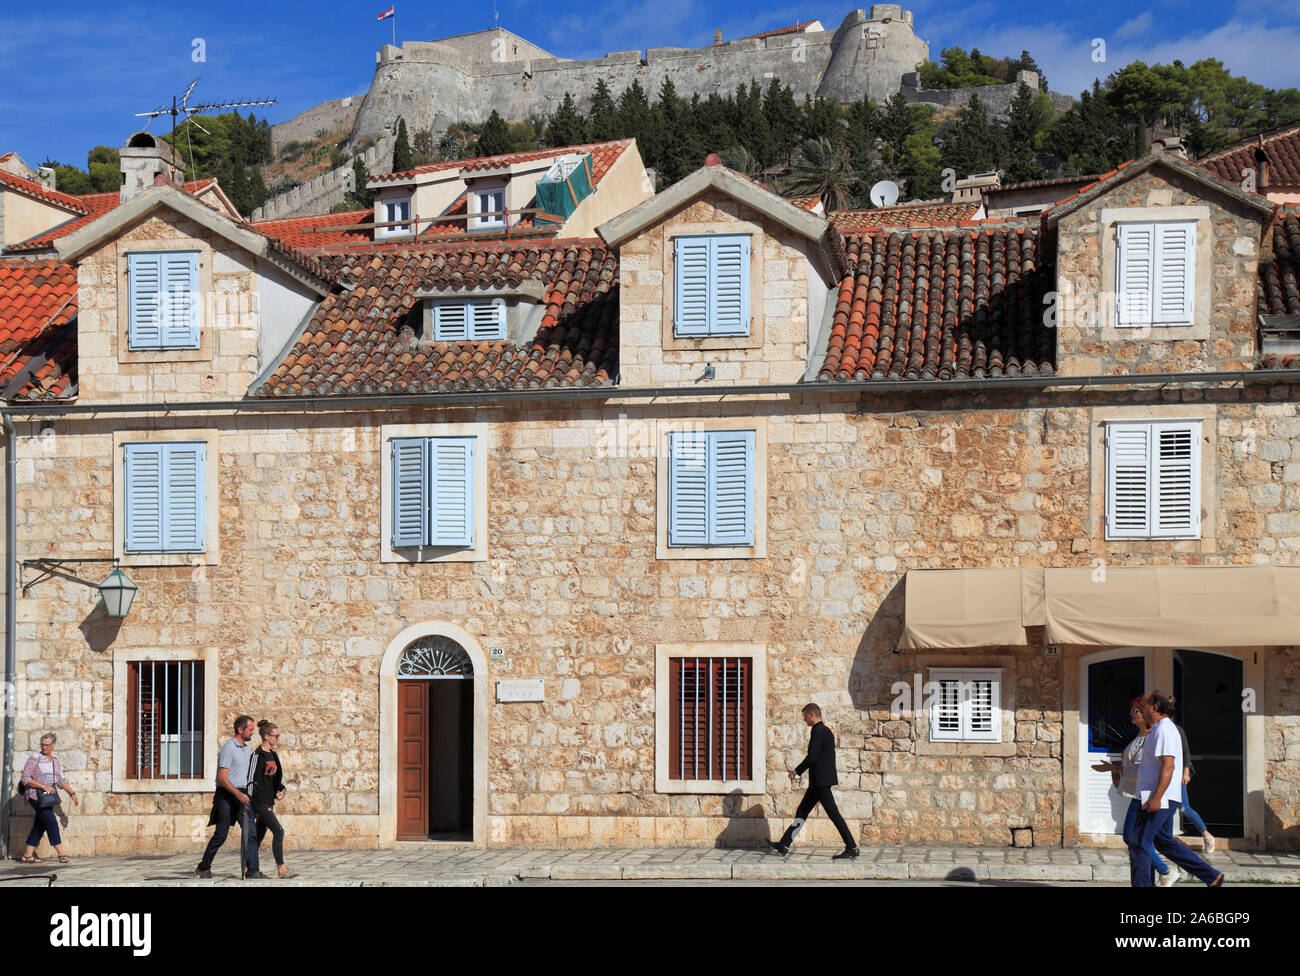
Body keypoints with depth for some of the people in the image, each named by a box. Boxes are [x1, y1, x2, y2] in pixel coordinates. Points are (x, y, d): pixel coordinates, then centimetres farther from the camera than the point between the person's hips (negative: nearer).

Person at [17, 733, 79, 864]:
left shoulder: (56, 760, 14)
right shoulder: (35, 758, -6)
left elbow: (61, 780, 20)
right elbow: (25, 779, -10)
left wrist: (72, 794, 13)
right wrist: (43, 786, -16)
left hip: (48, 796, 7)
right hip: (36, 795, -7)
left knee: (40, 824, 5)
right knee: (51, 822, -12)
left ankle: (28, 855, 9)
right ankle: (61, 853, -12)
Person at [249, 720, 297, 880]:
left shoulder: (273, 755, 14)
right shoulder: (258, 755, -11)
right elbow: (251, 779, -12)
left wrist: (281, 791, 5)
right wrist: (250, 804, -13)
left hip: (269, 801, 9)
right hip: (260, 801, -9)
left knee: (260, 834, 12)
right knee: (278, 831, -15)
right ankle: (281, 870, -16)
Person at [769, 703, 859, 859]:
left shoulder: (818, 731, -14)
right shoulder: (826, 731, 16)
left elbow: (812, 757, -21)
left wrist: (796, 772, -8)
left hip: (821, 782, -11)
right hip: (818, 782, 11)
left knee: (833, 814, -8)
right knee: (802, 812, 12)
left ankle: (852, 848, -5)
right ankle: (784, 845, 15)